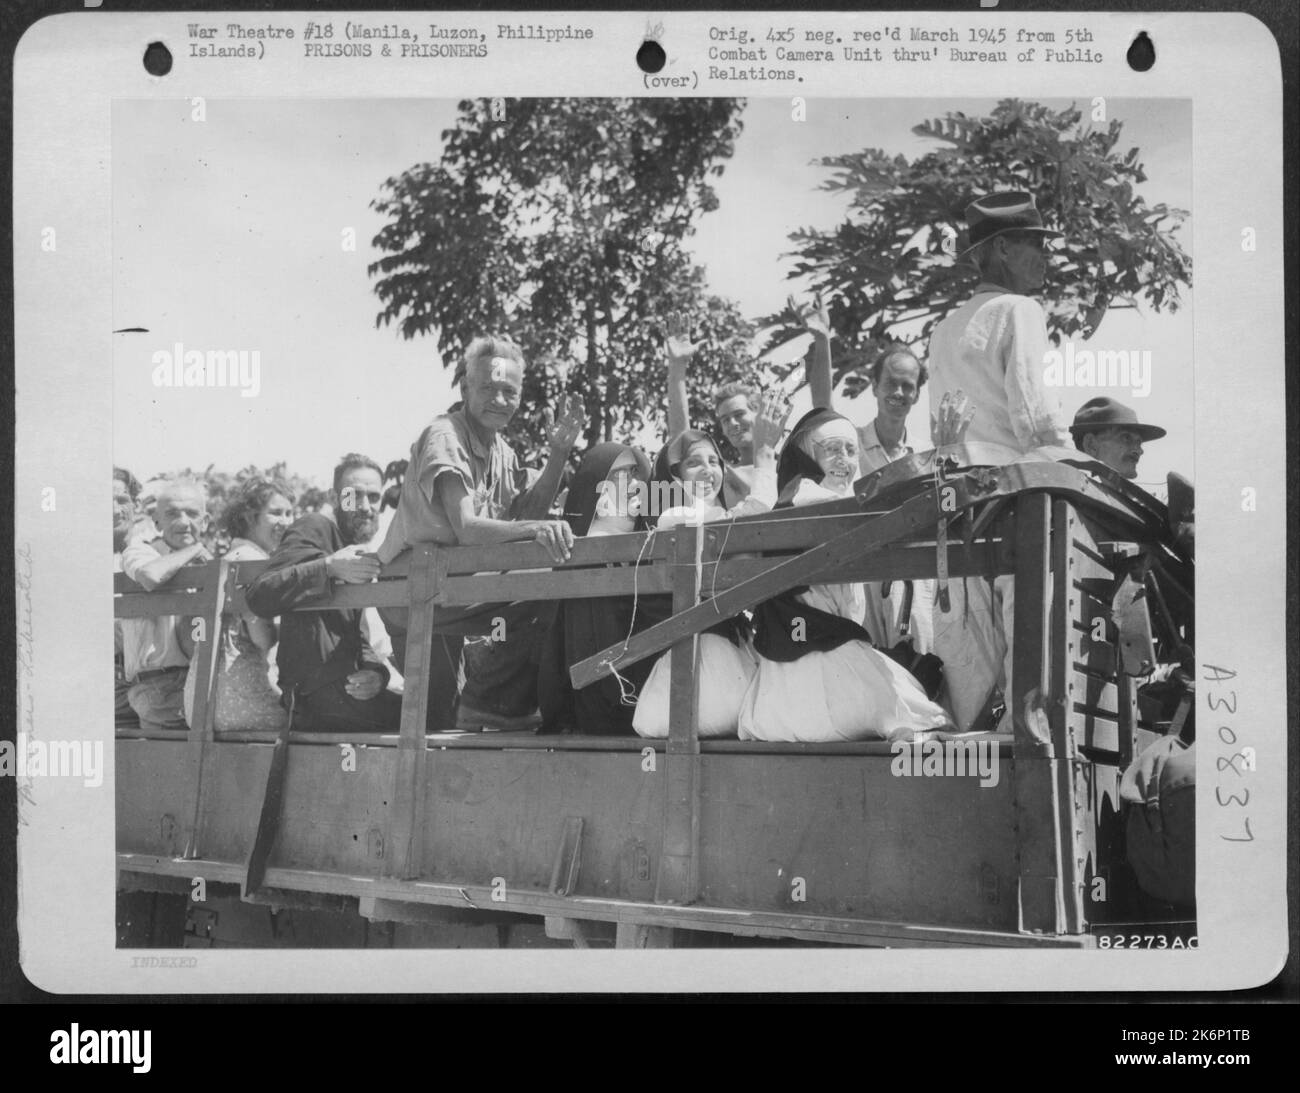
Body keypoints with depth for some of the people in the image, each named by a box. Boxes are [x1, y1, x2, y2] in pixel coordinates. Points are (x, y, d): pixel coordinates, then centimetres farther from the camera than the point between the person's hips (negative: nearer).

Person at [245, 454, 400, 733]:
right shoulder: (315, 528, -4)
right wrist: (329, 567, -29)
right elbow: (258, 597, -18)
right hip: (317, 697, -9)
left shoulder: (357, 554, 24)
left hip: (344, 686, 9)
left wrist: (375, 670, -2)